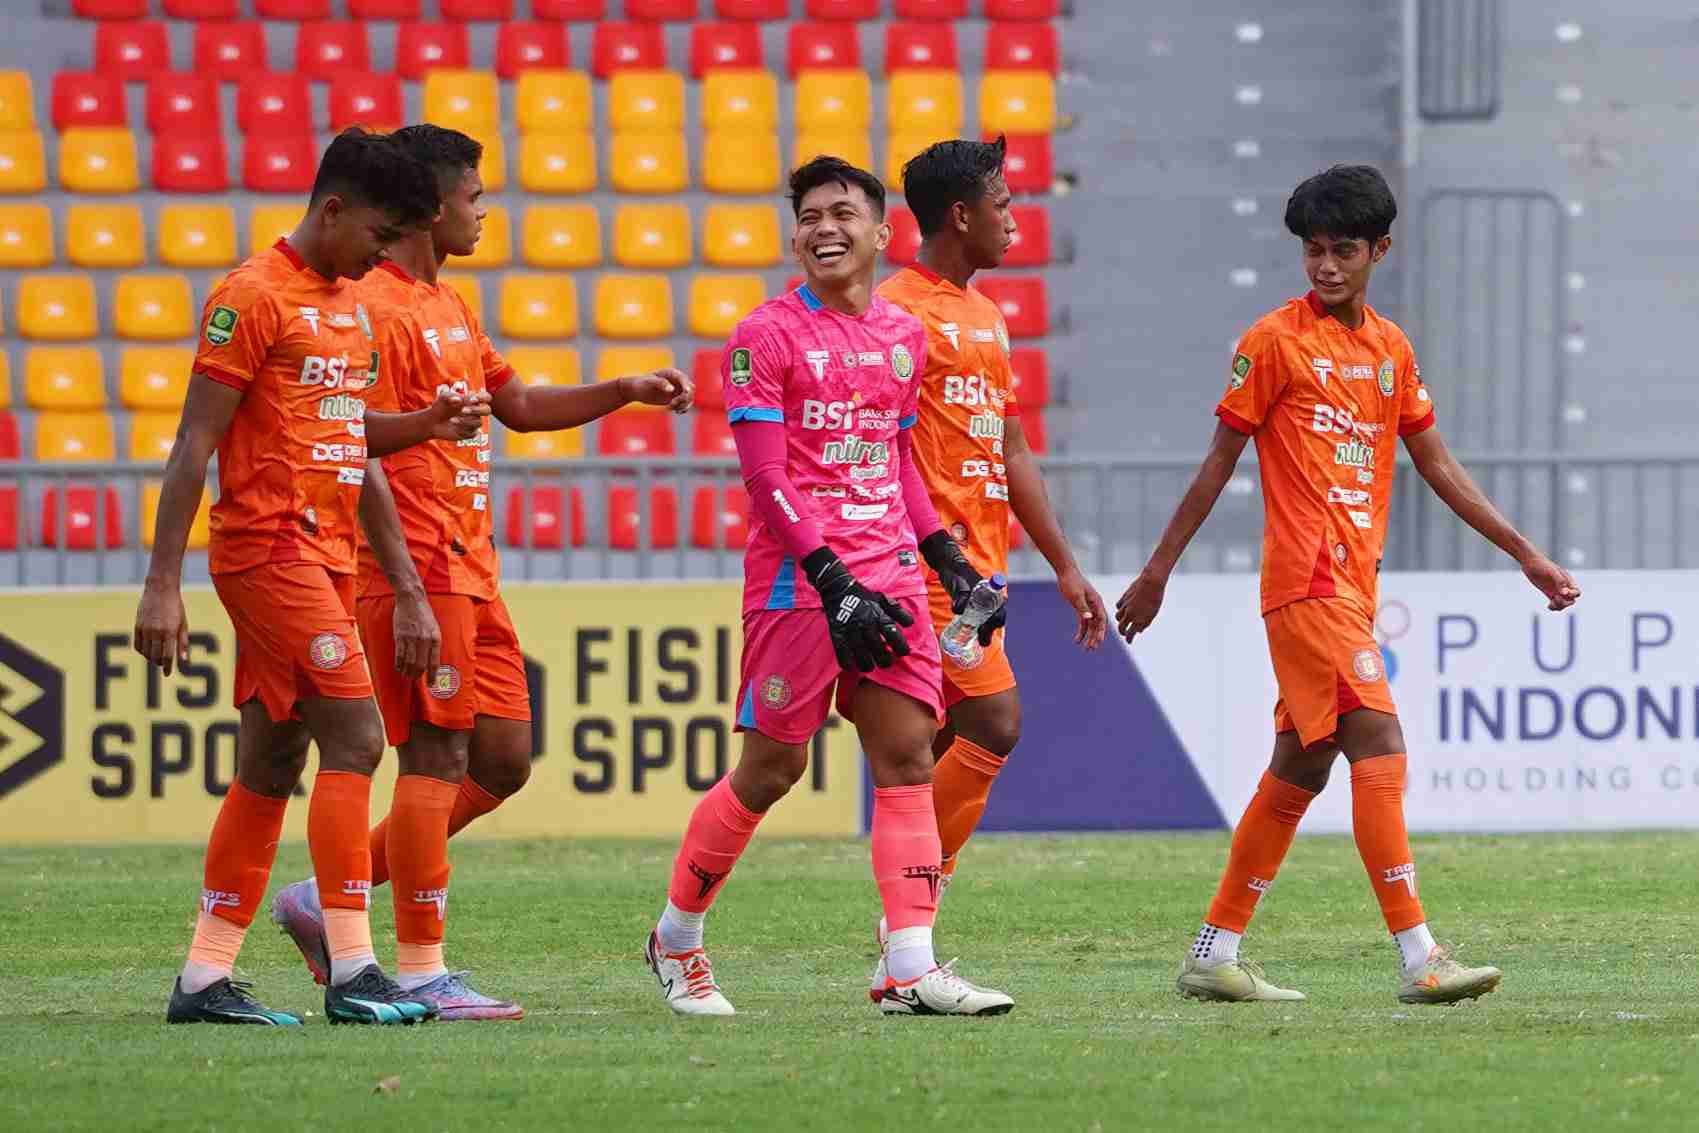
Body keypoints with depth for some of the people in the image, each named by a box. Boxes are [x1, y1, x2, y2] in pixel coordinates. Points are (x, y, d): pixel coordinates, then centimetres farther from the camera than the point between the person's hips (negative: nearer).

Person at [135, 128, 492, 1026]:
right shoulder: (255, 296, -10)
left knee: (272, 769, 8)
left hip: (325, 555, 9)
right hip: (268, 543, -9)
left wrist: (424, 424, 7)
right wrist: (162, 584, -16)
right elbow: (195, 444, -13)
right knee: (354, 739, -14)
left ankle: (204, 980, 12)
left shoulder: (351, 303, 17)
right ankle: (351, 970, -14)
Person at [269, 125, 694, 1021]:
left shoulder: (448, 307, 18)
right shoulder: (381, 310, -13)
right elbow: (364, 464, -18)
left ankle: (330, 898, 16)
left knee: (503, 760, 10)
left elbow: (517, 406, 29)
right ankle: (420, 973, -2)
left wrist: (625, 391, 15)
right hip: (421, 575, -10)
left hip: (472, 572, 10)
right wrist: (407, 594, -22)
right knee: (435, 759, -7)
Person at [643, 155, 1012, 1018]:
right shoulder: (767, 337, -7)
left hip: (889, 574, 6)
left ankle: (912, 970, -8)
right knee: (771, 768, 0)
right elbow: (766, 480, -12)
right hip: (797, 580, -6)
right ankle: (675, 940, 19)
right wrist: (833, 580, -20)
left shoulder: (904, 336, 13)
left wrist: (945, 555, 15)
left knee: (907, 755, -4)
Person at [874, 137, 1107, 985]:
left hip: (979, 563, 9)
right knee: (993, 724, -16)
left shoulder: (986, 317, 20)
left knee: (934, 753, 8)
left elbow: (1013, 453, 24)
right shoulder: (898, 311, -9)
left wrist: (1064, 566, 22)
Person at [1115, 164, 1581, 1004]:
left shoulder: (1391, 349, 15)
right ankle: (1419, 959, -21)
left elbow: (1437, 466, 20)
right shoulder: (1275, 341, -4)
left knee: (1301, 767, 10)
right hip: (1307, 580, -8)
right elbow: (1219, 462, -1)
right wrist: (1157, 570, 0)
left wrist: (1525, 554, 18)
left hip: (1353, 583, 8)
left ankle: (1214, 955, 18)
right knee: (1378, 746, -16)